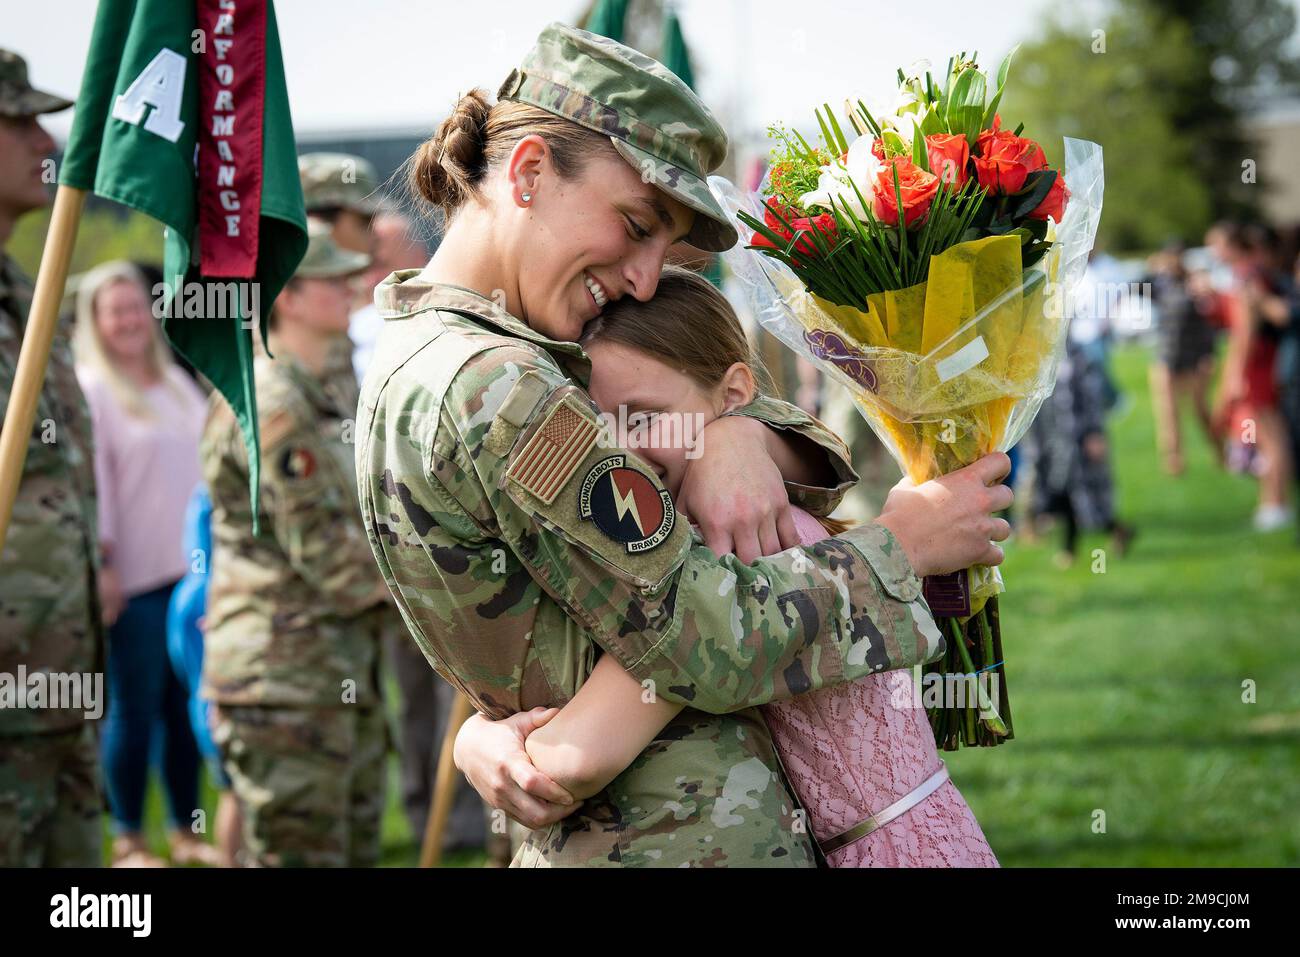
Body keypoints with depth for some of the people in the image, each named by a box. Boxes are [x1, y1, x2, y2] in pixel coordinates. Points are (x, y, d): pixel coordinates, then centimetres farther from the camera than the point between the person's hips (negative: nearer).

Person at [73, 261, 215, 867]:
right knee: (134, 709, -3)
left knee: (186, 705, 8)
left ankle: (187, 833, 17)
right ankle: (128, 840, 6)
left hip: (191, 569, 6)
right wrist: (101, 560, -17)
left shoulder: (176, 383, 17)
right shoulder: (89, 390, -5)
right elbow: (90, 478, -11)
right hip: (135, 578, -6)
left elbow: (209, 464, 21)